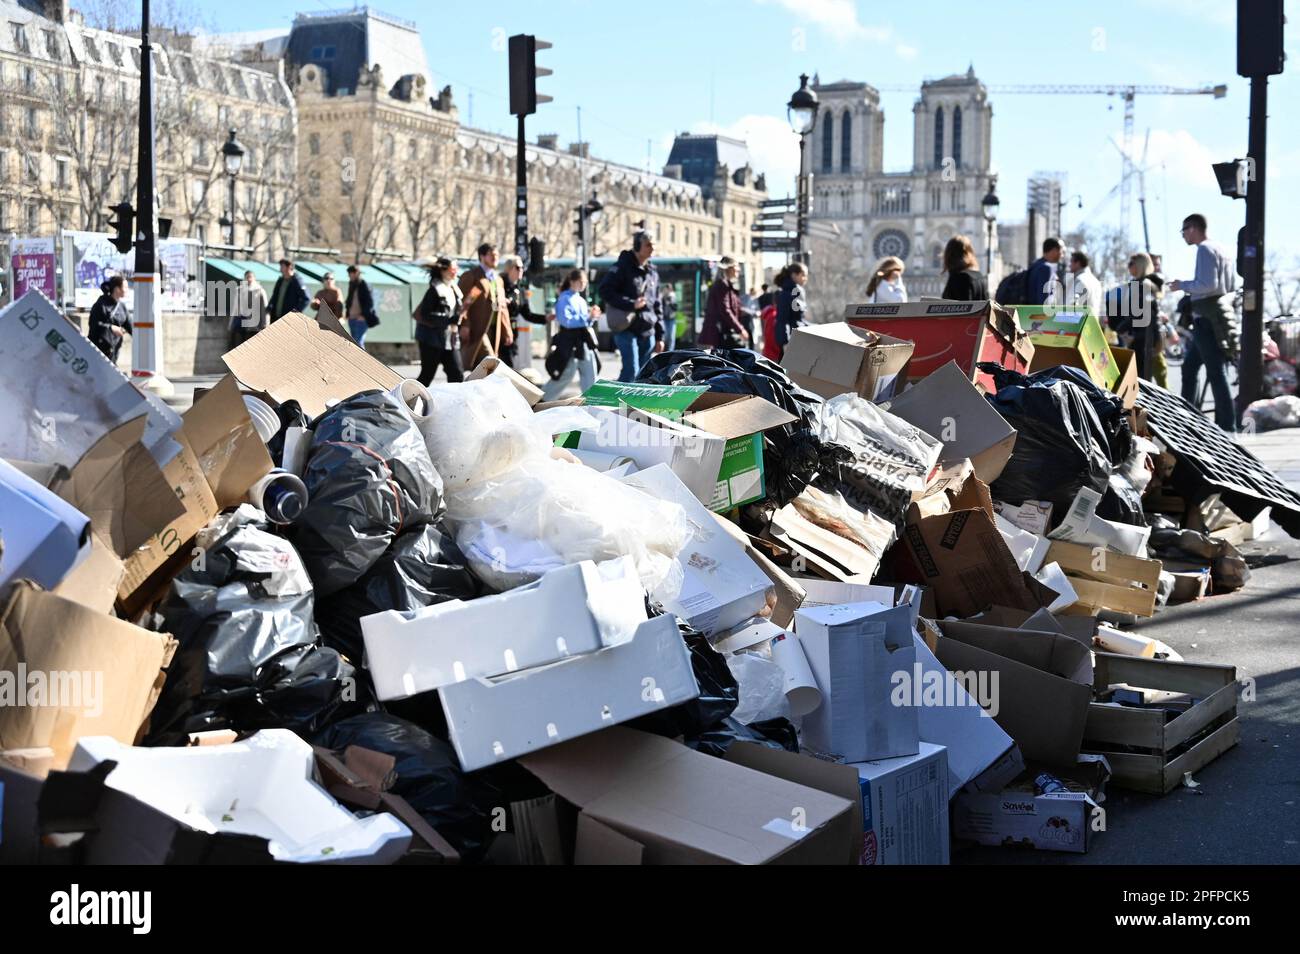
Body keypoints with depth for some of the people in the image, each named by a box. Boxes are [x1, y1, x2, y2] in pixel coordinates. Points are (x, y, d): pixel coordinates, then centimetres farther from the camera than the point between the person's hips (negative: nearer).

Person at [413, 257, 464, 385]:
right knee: (427, 375, 0)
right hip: (432, 340, -7)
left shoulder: (454, 289, 12)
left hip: (450, 340, 7)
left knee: (457, 374, -1)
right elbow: (425, 315, -19)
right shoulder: (434, 290, -12)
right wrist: (449, 320, -23)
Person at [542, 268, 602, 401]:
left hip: (584, 342, 8)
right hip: (570, 342, -8)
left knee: (590, 375, 5)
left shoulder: (581, 300, 16)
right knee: (566, 375, -4)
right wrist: (588, 317, -21)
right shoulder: (565, 299, -9)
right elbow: (566, 321, -20)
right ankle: (542, 400, 7)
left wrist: (592, 316, 1)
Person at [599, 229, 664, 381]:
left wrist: (660, 336, 16)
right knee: (631, 371, -15)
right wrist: (631, 304, -20)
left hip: (647, 332, 7)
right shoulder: (623, 267, -5)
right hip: (627, 329, -7)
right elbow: (605, 290, -13)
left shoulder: (653, 272, 16)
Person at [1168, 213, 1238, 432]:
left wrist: (1182, 286, -9)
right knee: (1189, 367, 17)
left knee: (1216, 374, -9)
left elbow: (1208, 284, -22)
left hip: (1209, 320, -10)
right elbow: (1232, 286, 21)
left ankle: (1227, 426, -8)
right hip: (1221, 314, 10)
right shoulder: (1220, 250, 19)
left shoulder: (1205, 250, -11)